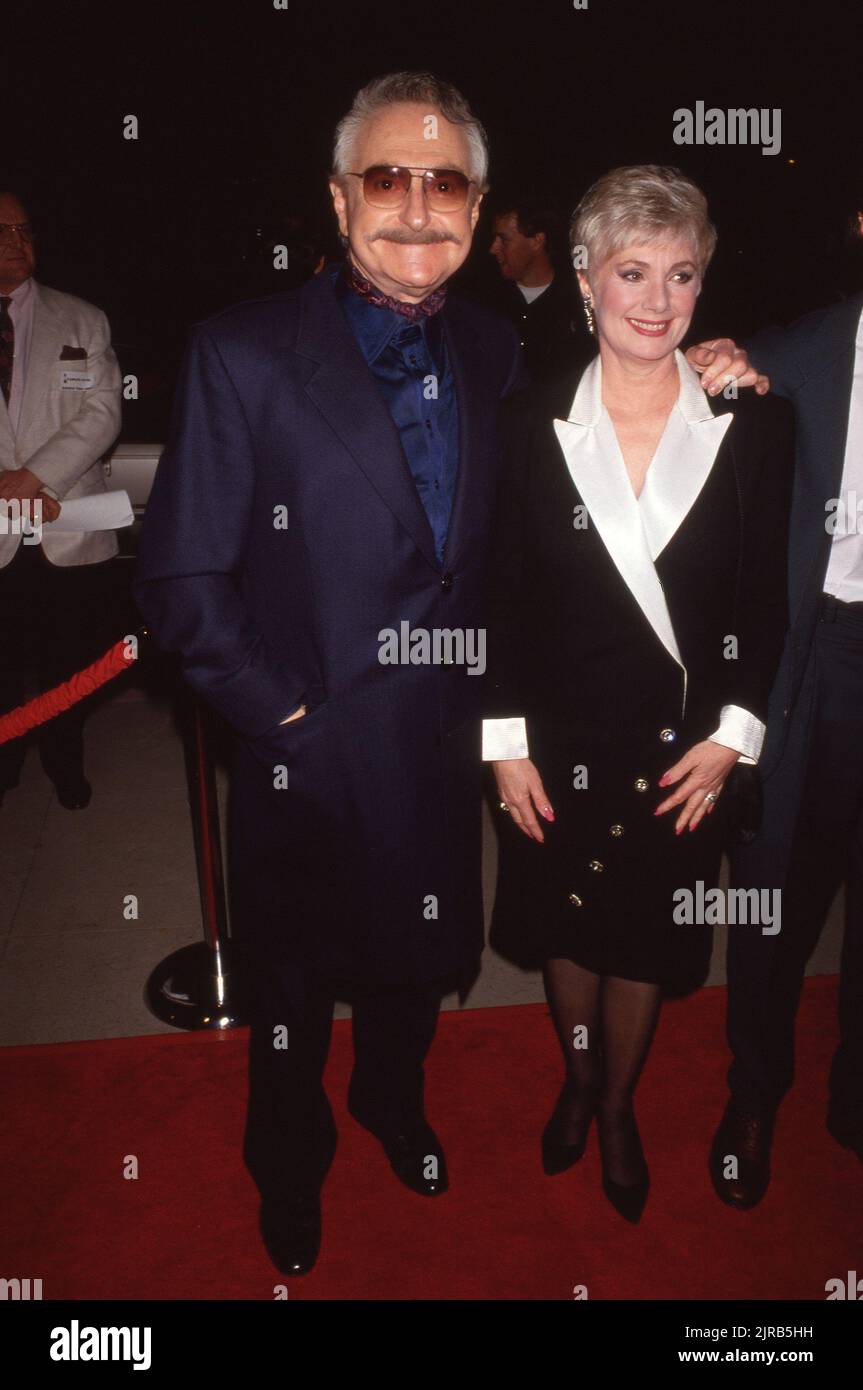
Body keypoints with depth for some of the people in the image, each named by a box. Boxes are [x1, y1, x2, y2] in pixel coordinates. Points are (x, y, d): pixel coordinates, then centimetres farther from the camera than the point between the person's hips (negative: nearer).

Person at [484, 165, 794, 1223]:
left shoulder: (752, 427, -6)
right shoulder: (534, 428, -6)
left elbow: (766, 598, -1)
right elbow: (501, 598, -2)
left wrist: (732, 734, -7)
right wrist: (505, 743, -5)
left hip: (685, 743, 0)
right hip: (558, 738, 1)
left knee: (645, 940, 15)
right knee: (566, 927, 18)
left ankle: (618, 1108, 42)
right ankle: (577, 1084, 47)